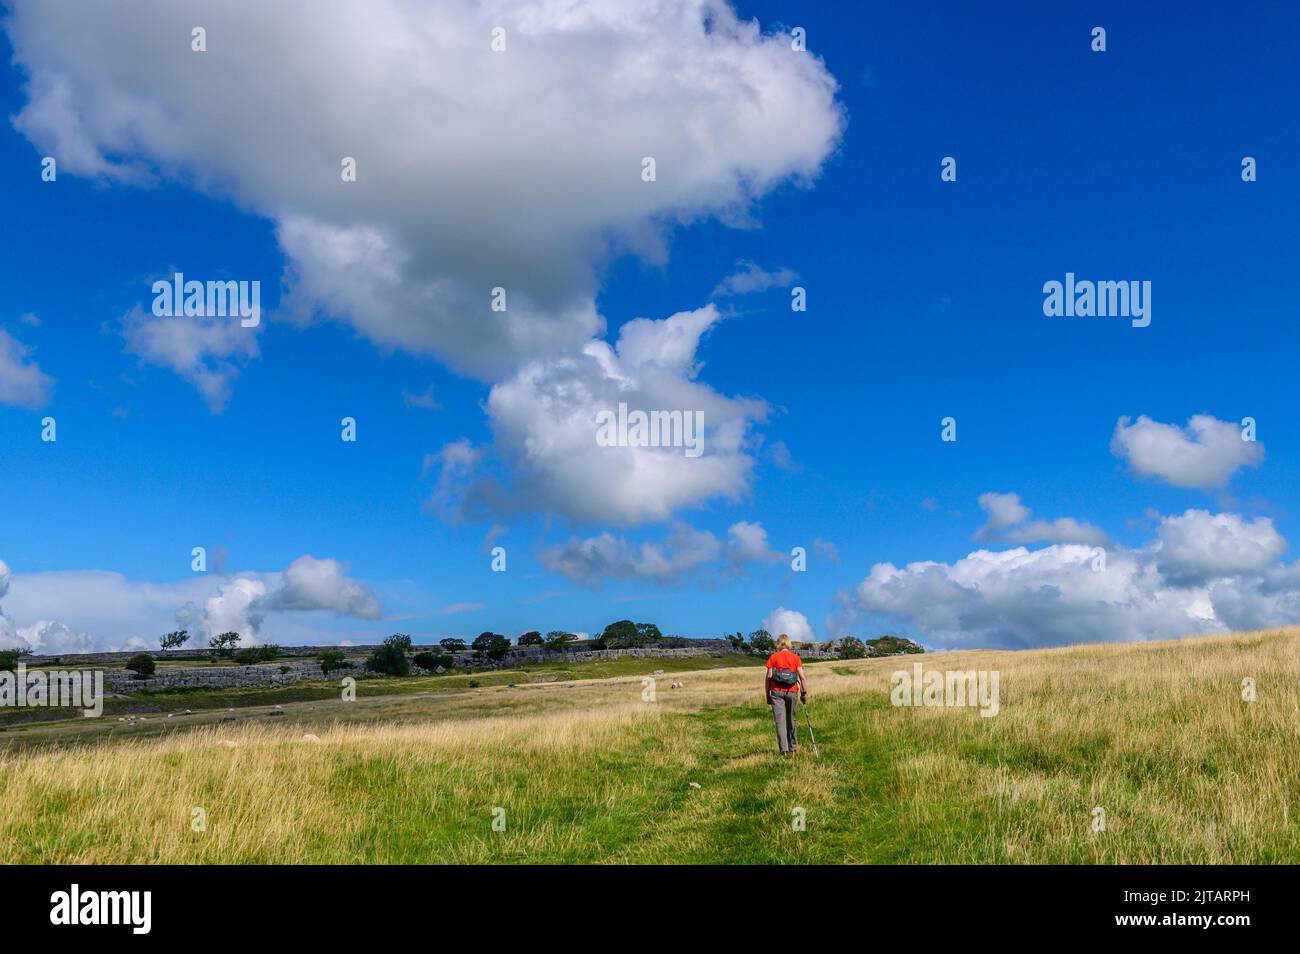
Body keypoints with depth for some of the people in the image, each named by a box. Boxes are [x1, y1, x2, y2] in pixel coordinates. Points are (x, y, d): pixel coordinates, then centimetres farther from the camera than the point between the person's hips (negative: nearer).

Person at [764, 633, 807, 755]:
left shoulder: (773, 657, 1)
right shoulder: (795, 658, 6)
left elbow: (768, 677, -4)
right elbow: (802, 677, -2)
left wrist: (767, 695, 3)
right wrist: (804, 693, 4)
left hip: (776, 691, -2)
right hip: (791, 692, 2)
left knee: (780, 720, -3)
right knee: (791, 720, 16)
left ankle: (784, 748, -12)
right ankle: (793, 747, 25)